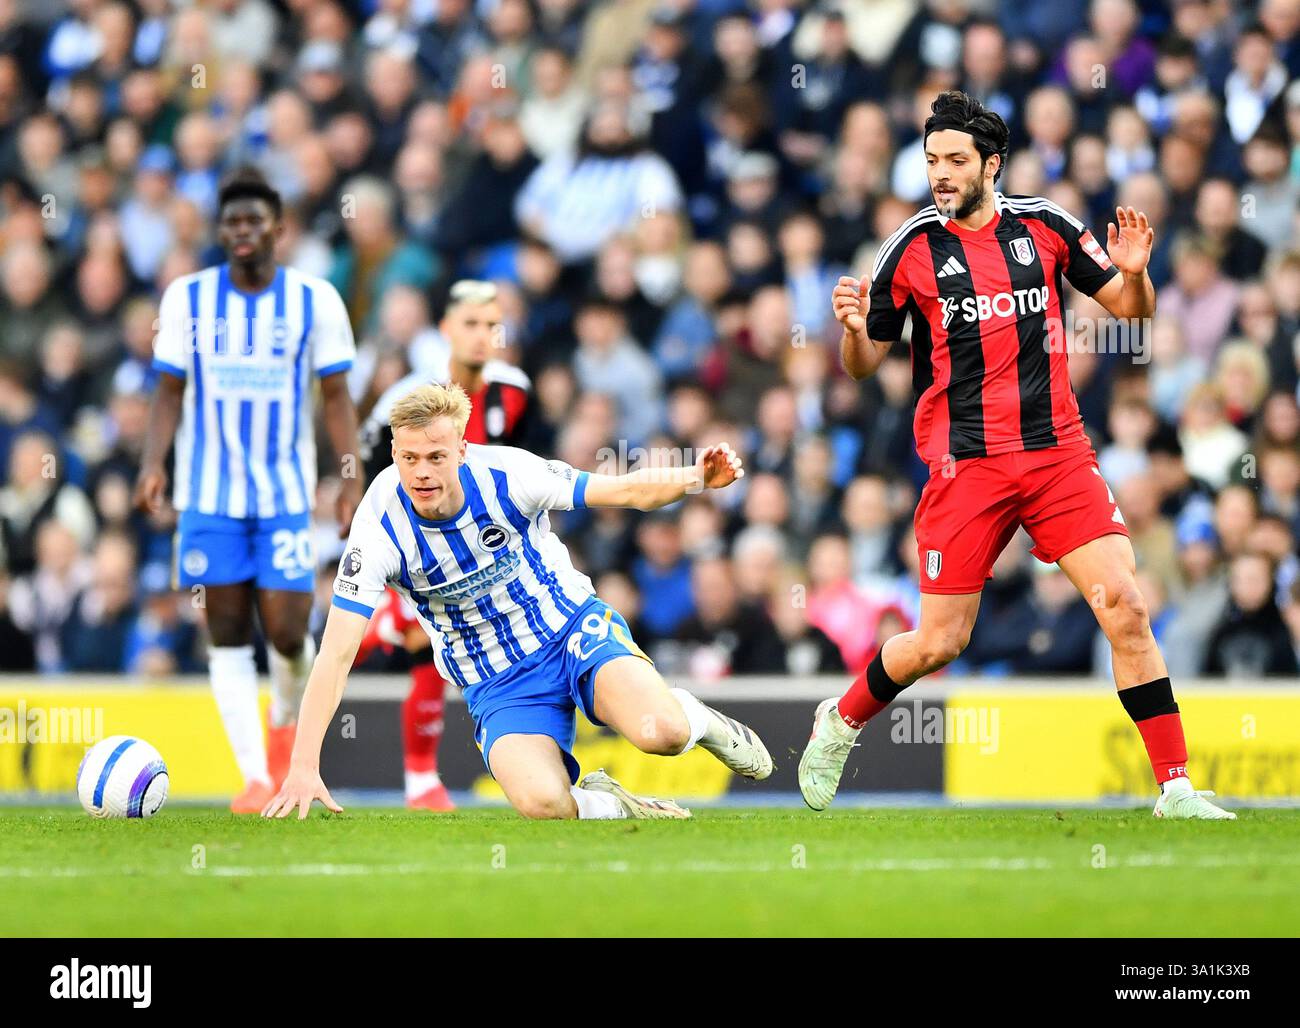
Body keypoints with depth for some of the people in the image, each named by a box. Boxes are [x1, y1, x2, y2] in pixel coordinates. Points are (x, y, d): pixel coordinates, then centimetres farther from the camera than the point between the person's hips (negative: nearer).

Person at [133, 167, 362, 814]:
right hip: (209, 493, 1)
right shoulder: (188, 297, 2)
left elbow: (336, 397, 3)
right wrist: (153, 462, -9)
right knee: (228, 634, -2)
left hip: (287, 493, -1)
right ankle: (256, 777, 1)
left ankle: (286, 723, 26)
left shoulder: (315, 299, -1)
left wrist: (352, 477, -7)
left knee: (287, 633, -7)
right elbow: (170, 392, 6)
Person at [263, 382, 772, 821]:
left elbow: (626, 490, -7)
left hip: (574, 628, 0)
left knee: (660, 732, -31)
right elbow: (335, 655, -19)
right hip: (497, 686, 0)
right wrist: (303, 767, -26)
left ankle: (693, 717, 8)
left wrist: (696, 477, -27)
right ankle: (604, 804, 5)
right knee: (542, 803, -32)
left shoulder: (505, 474, -17)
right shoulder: (381, 528, -18)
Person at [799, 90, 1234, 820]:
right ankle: (841, 722, 28)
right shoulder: (911, 248, 0)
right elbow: (864, 365, 7)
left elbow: (1132, 309, 11)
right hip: (965, 464, -1)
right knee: (940, 643, -2)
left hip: (1059, 451, 1)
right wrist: (854, 329, -15)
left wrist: (1133, 273, -11)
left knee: (1125, 606, -12)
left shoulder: (1045, 226, 3)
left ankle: (1176, 787, -8)